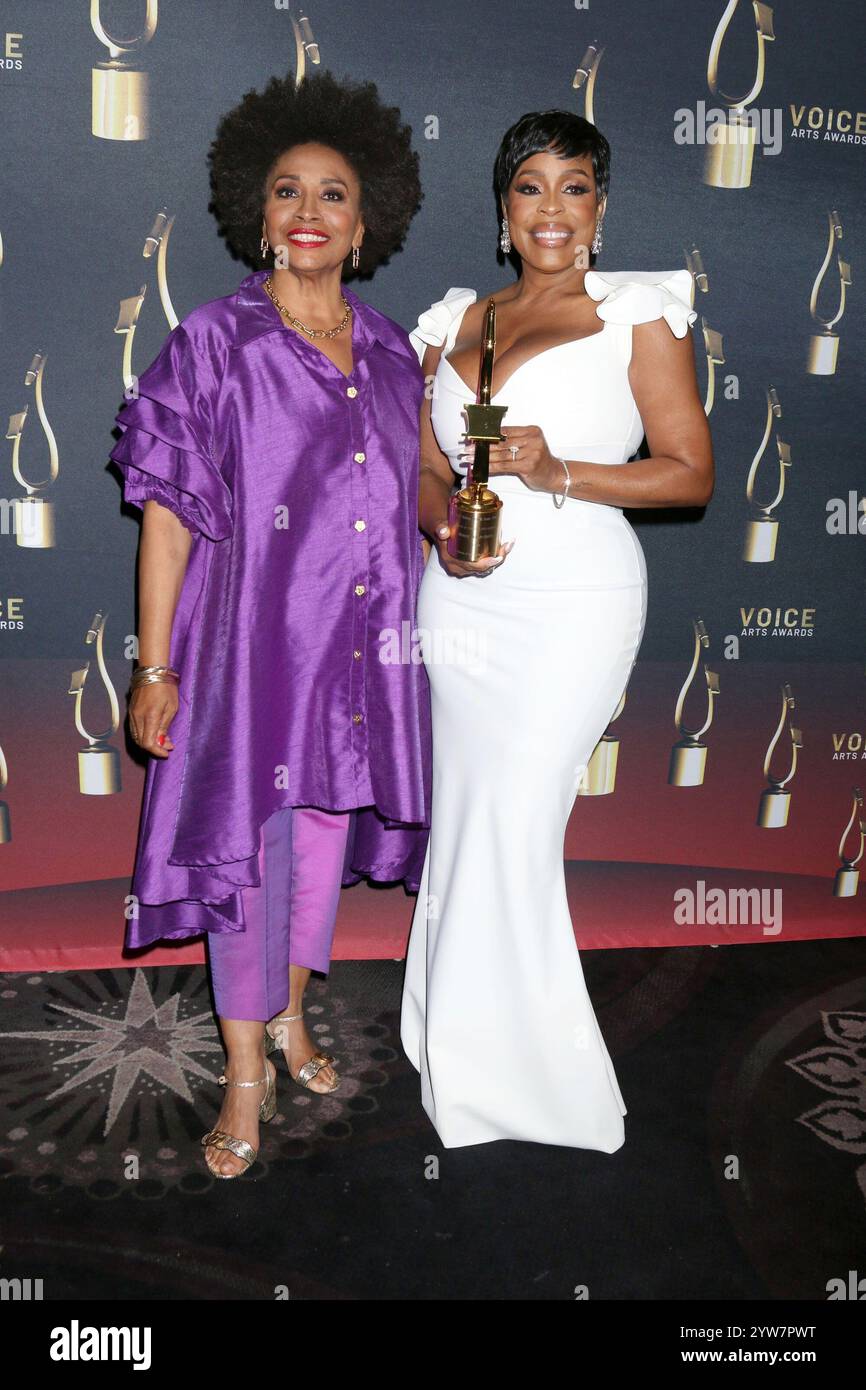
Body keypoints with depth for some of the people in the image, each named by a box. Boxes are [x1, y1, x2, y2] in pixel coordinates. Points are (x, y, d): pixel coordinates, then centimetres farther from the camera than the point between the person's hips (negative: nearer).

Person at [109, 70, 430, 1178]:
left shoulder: (390, 351, 7)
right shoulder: (216, 342, -5)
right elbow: (167, 512, -8)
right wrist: (154, 668, -11)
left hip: (361, 642, 4)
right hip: (253, 636, -4)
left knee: (325, 833, 15)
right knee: (253, 850, 2)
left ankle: (287, 1011, 39)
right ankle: (247, 1076, 21)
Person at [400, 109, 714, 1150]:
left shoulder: (637, 313, 1)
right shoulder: (459, 320, 15)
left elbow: (691, 474, -3)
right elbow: (425, 462, 16)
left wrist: (560, 471, -16)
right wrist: (443, 528, -7)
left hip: (572, 602, -5)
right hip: (463, 596, 5)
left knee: (511, 821, -6)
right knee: (465, 815, 8)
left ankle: (503, 1070, 14)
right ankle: (463, 1044, 26)